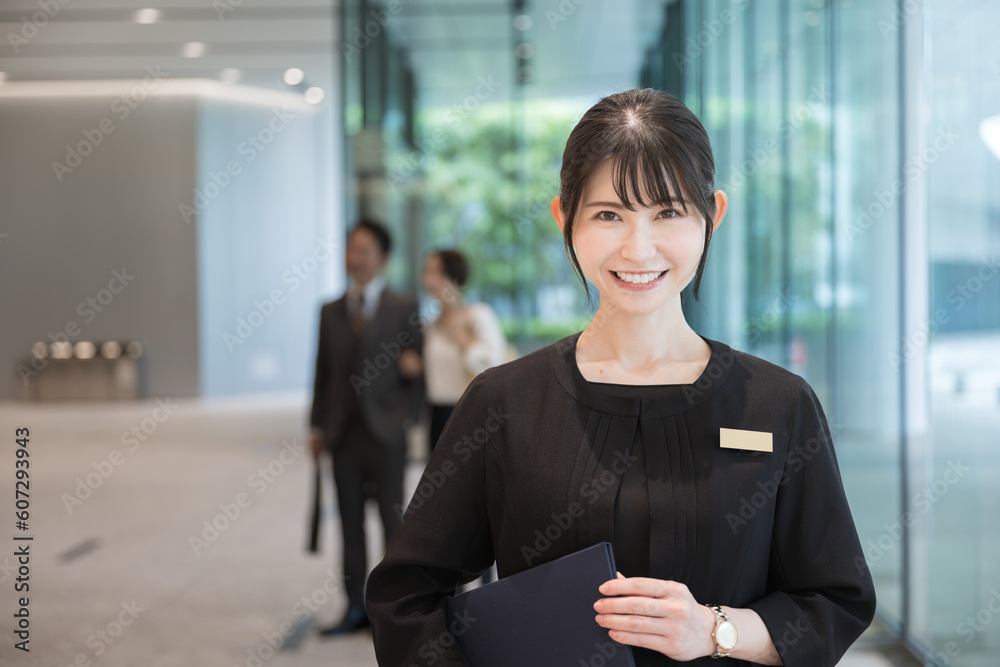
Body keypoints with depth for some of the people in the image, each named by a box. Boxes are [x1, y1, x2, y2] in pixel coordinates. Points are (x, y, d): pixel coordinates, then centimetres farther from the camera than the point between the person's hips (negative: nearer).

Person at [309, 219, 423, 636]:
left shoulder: (404, 309, 1)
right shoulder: (330, 312, 10)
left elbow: (416, 366, 3)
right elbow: (322, 371, 10)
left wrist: (408, 415, -6)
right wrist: (317, 426, 5)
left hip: (385, 432, -3)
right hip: (343, 434, 3)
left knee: (393, 521, 3)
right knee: (350, 523, 7)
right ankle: (356, 608, 14)